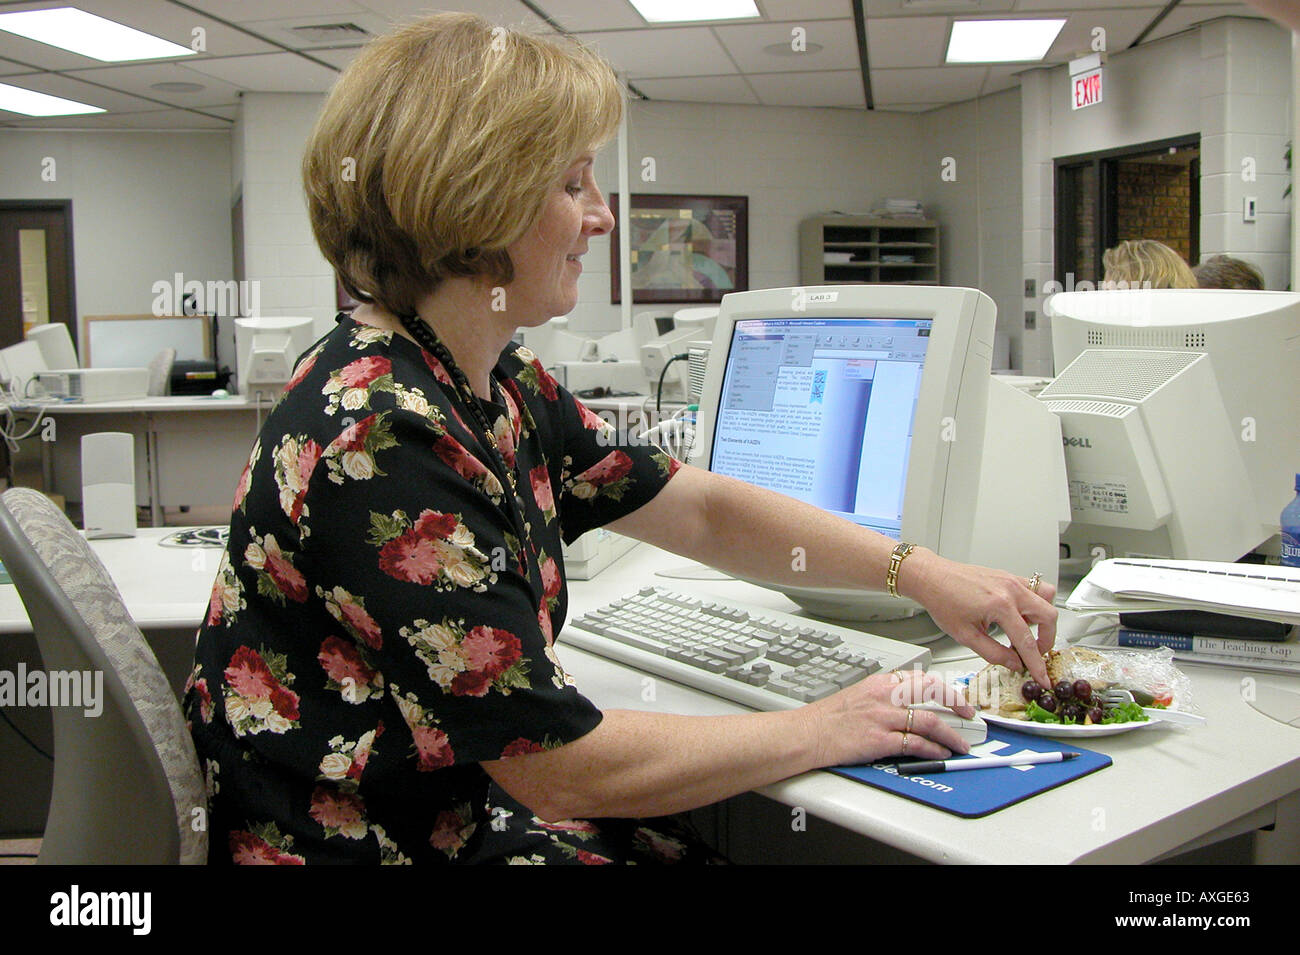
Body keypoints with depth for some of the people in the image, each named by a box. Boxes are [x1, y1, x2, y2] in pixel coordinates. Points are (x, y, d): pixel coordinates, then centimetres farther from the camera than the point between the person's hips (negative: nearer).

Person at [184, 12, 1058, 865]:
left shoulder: (502, 390, 2)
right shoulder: (378, 440, -26)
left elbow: (706, 510, 11)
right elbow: (566, 767, -24)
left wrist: (920, 571, 3)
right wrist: (825, 730, -12)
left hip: (490, 810, 8)